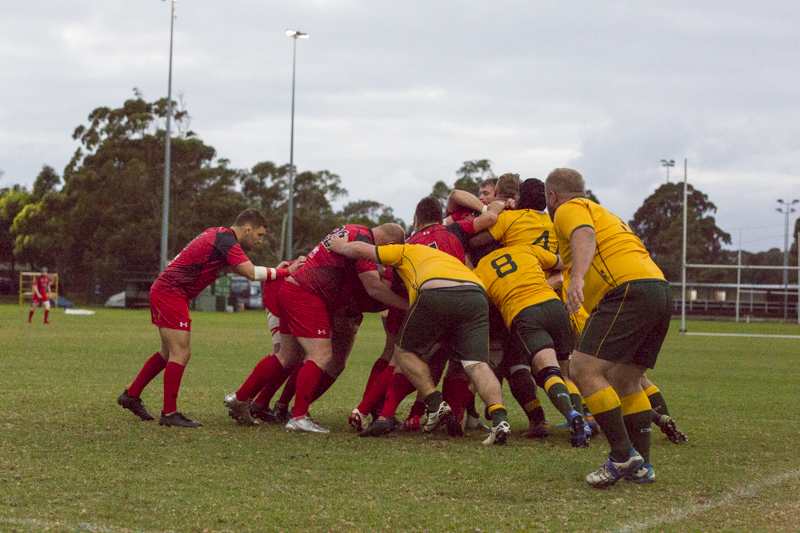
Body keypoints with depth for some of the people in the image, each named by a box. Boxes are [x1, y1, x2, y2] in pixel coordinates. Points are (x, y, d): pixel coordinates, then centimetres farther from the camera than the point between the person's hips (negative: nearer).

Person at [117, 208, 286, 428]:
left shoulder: (219, 235, 14)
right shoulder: (226, 241, -16)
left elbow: (242, 268, 26)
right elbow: (251, 273, -24)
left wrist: (275, 271, 14)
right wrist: (285, 272, -16)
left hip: (163, 292, 10)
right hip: (171, 294, -10)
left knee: (169, 353, 17)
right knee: (181, 353, -10)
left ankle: (131, 395, 26)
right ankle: (169, 413, -8)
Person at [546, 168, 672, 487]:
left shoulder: (569, 210, 7)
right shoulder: (605, 214, 35)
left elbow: (585, 236, -15)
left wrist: (577, 278, -33)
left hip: (629, 290, -10)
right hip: (661, 289, 10)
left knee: (583, 369, -11)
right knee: (625, 380, 17)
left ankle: (623, 457, -15)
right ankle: (641, 466, 13)